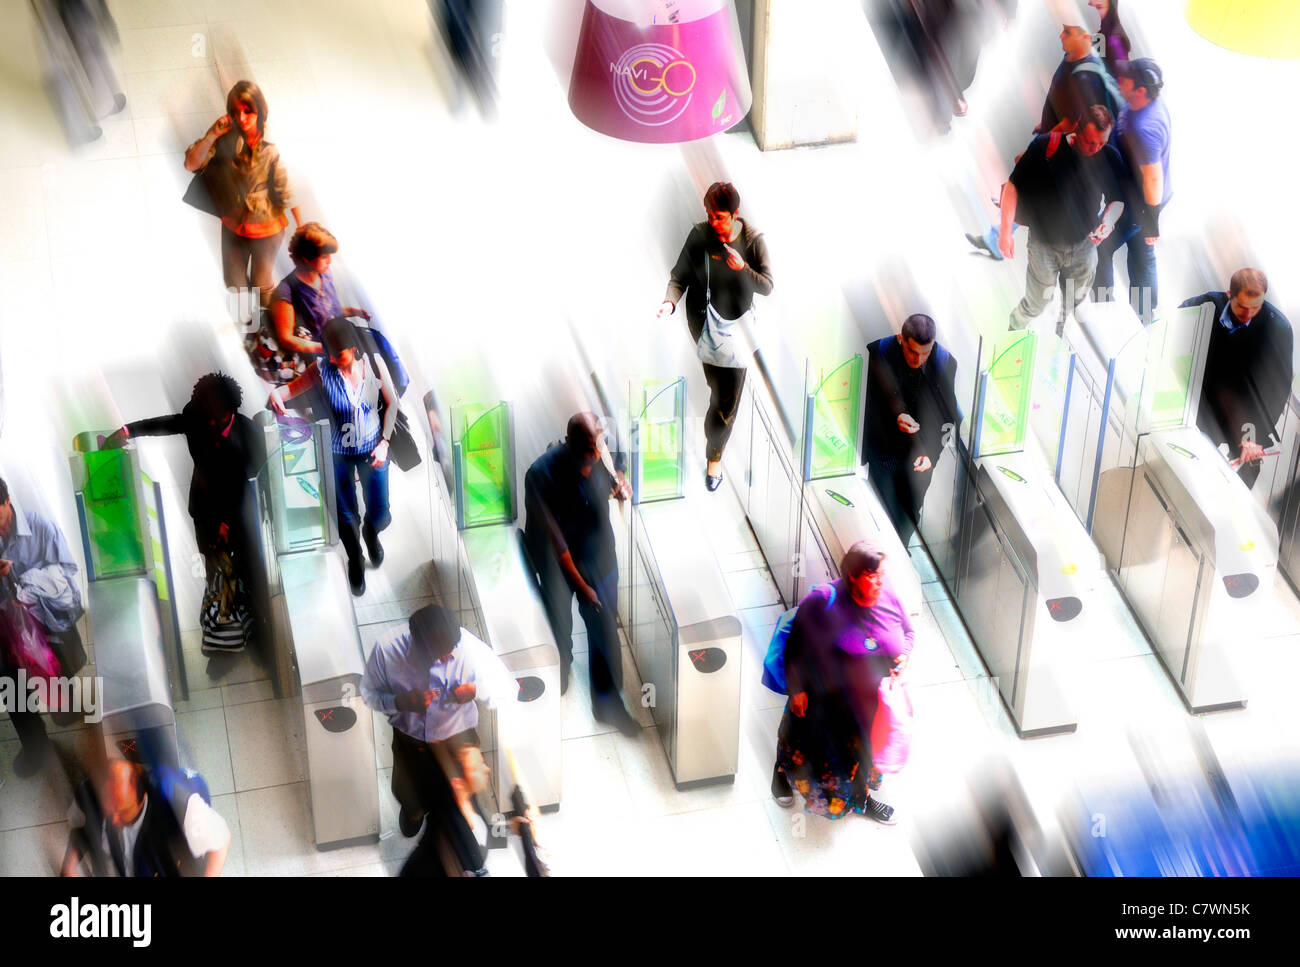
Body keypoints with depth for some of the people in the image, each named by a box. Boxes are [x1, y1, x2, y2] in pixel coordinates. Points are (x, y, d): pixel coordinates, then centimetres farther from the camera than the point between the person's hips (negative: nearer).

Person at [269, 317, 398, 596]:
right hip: (338, 452, -1)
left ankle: (371, 533, 47)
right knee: (346, 515, 9)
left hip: (372, 449, 1)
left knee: (379, 514, 7)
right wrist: (275, 393, -33)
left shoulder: (374, 362, -15)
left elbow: (391, 402, -4)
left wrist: (384, 442, -9)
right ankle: (355, 560, 39)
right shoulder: (322, 370, -18)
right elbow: (293, 388, -9)